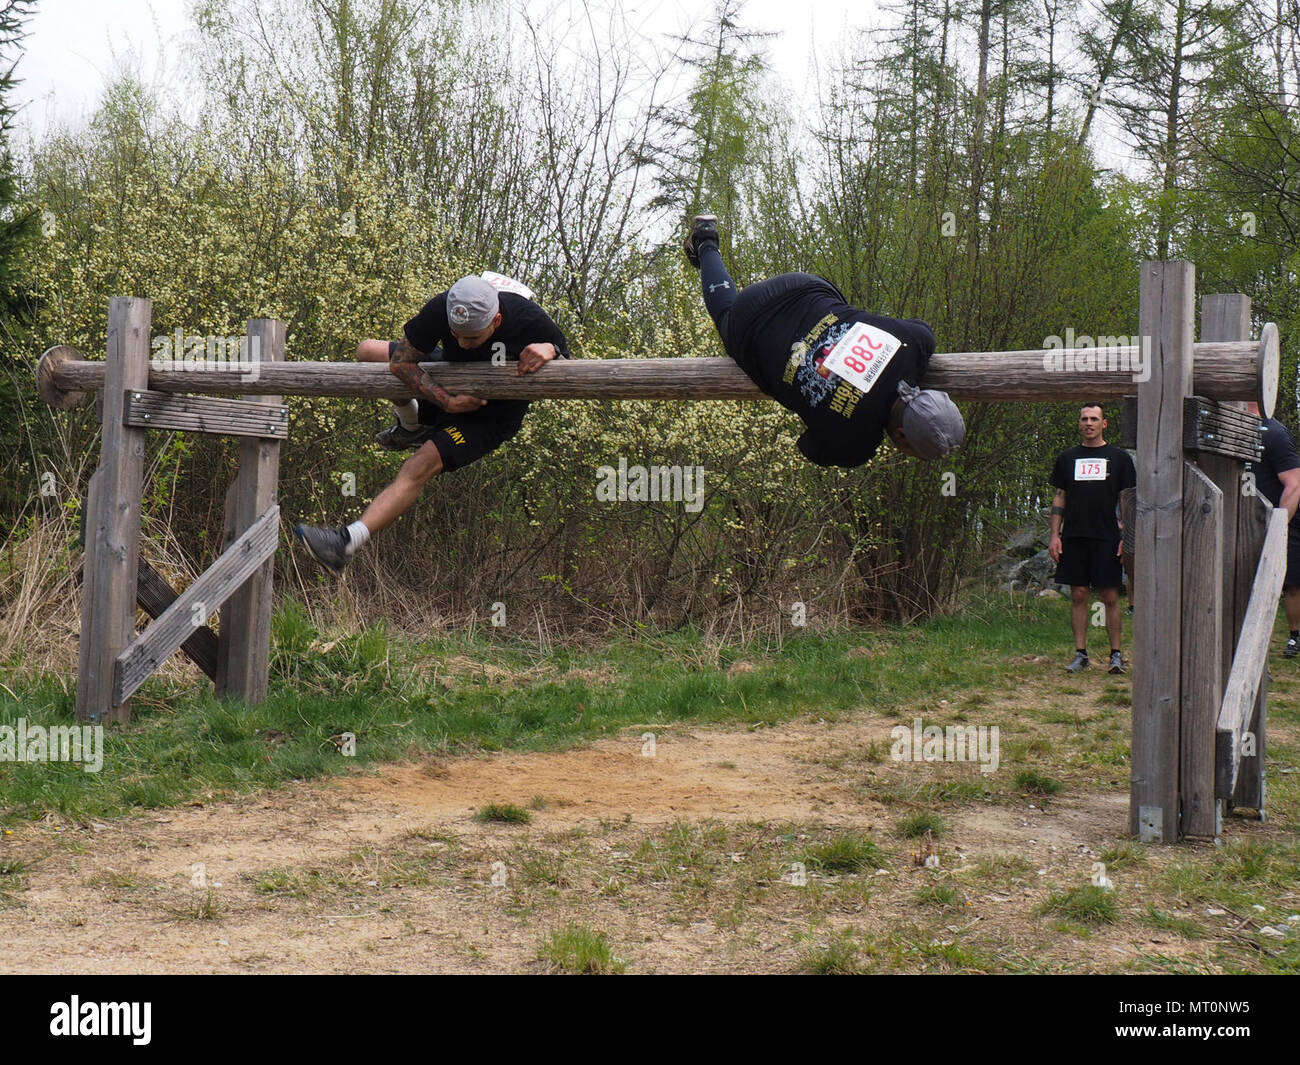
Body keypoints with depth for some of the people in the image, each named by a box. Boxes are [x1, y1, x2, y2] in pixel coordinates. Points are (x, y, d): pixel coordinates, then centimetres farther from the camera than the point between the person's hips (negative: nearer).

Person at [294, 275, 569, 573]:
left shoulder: (530, 319, -32)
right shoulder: (441, 309, -28)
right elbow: (401, 362, -17)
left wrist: (549, 349, -39)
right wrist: (447, 401, -29)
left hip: (493, 415, -5)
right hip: (452, 388, 5)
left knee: (420, 468, -24)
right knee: (368, 350, -5)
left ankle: (345, 543, -24)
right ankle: (412, 427, 15)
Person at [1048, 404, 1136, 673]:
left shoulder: (1119, 457, 5)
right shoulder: (1067, 458, 12)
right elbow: (1060, 498, 13)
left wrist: (1127, 537, -4)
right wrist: (1054, 535, 5)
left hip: (1107, 539, -2)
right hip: (1073, 537, 2)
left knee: (1110, 597, -1)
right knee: (1078, 595, 3)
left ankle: (1116, 654, 5)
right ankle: (1080, 654, 9)